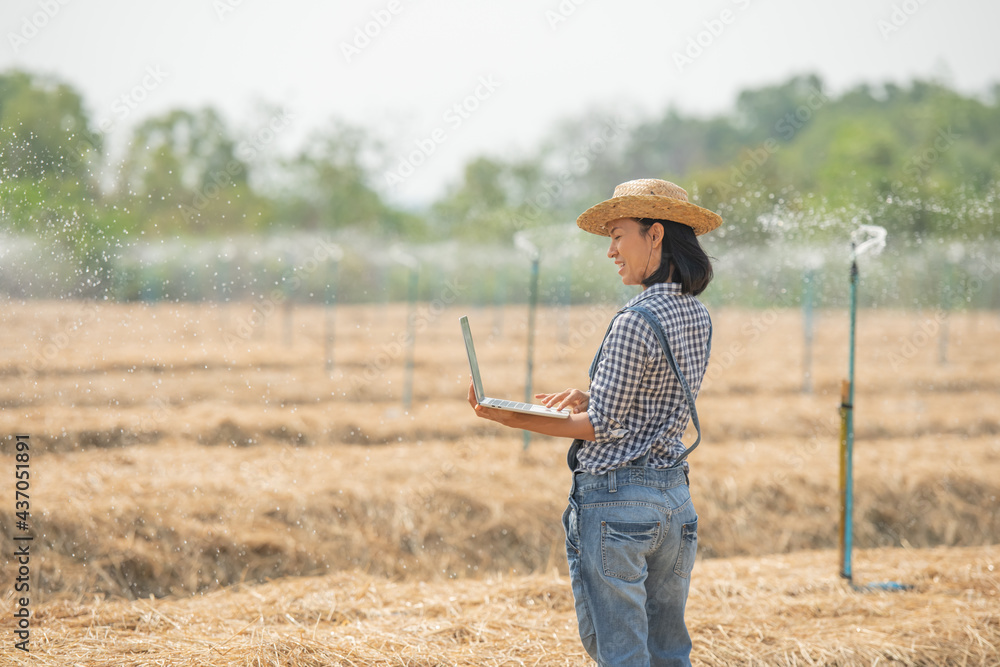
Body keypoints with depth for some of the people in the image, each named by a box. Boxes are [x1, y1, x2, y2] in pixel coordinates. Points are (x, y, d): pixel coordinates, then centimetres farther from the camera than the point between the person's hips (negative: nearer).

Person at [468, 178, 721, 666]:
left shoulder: (637, 321, -18)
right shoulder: (697, 316, 7)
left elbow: (603, 425, -14)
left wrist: (518, 421, -6)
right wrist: (590, 397, 8)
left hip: (615, 499, -8)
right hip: (674, 496, 8)